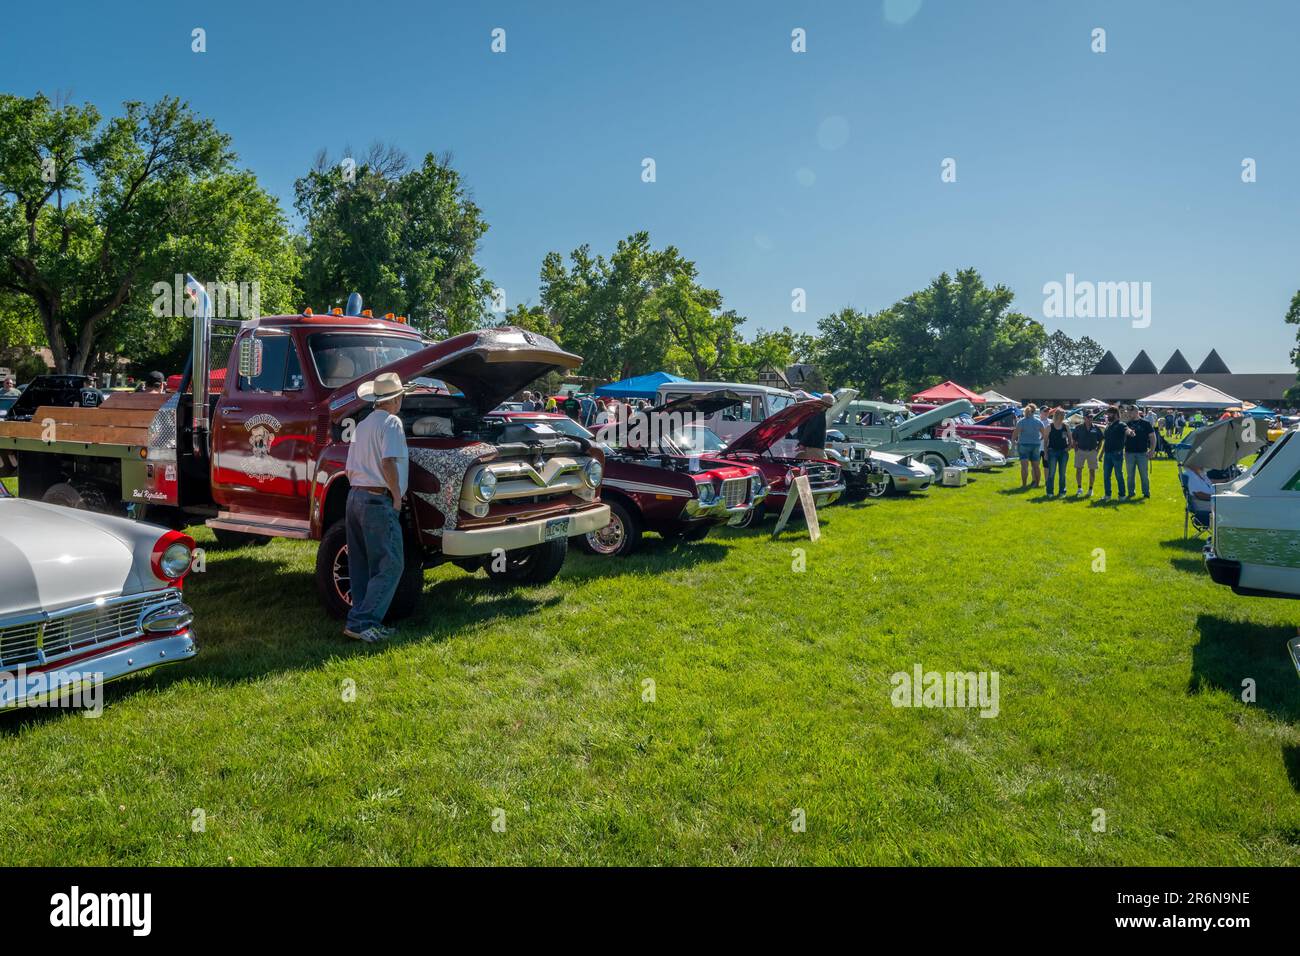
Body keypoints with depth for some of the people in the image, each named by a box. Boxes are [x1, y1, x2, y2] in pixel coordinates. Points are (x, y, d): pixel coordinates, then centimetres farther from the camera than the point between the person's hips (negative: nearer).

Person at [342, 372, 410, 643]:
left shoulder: (361, 426, 18)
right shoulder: (391, 422, -8)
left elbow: (350, 470, 20)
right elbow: (388, 463, -21)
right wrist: (397, 496, -12)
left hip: (354, 497, 9)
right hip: (378, 501, -9)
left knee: (362, 567, 12)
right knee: (390, 565, -5)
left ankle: (365, 622, 16)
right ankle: (361, 622, -9)